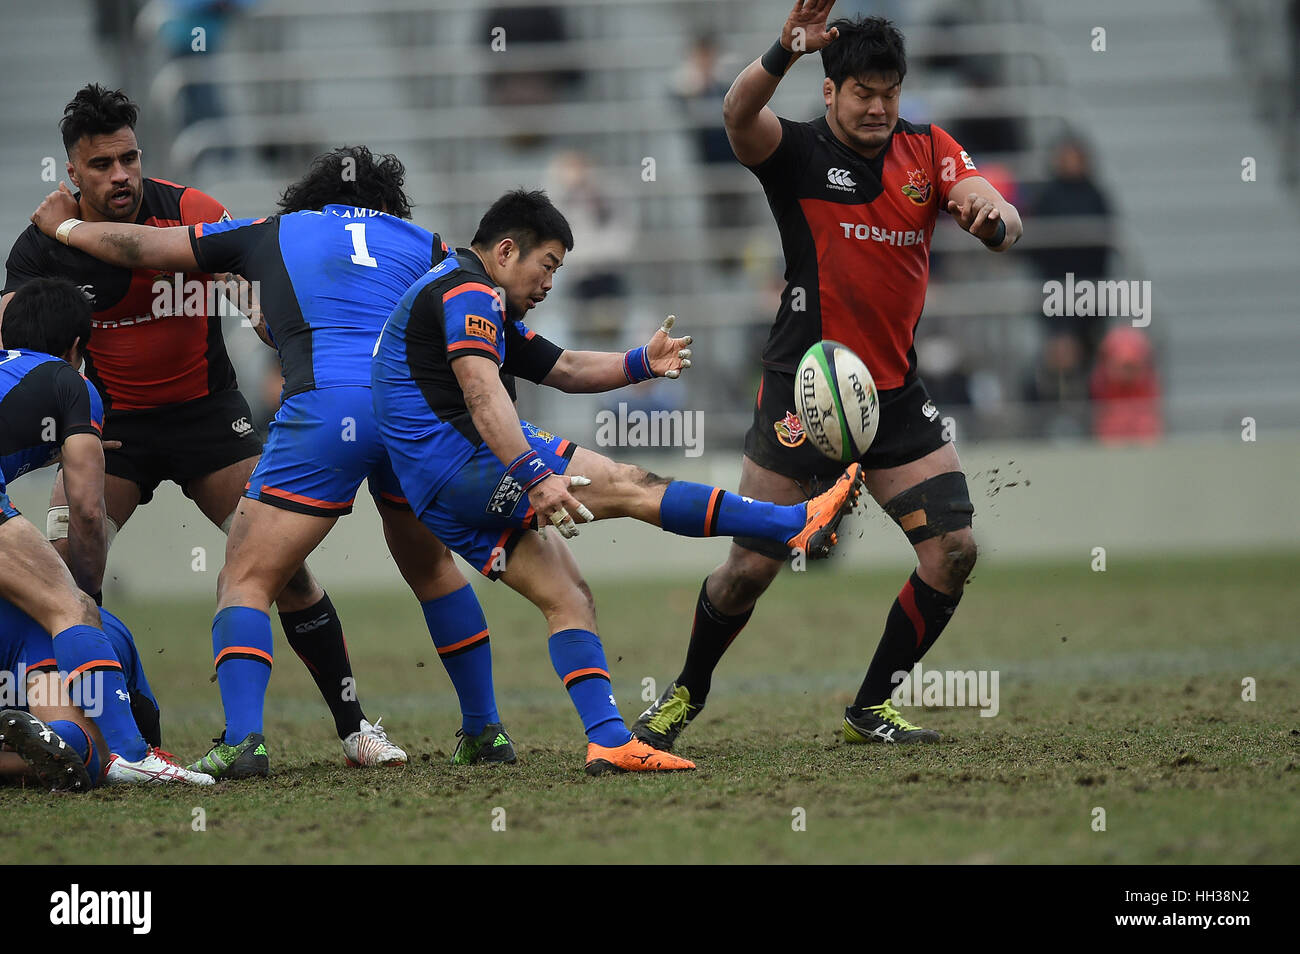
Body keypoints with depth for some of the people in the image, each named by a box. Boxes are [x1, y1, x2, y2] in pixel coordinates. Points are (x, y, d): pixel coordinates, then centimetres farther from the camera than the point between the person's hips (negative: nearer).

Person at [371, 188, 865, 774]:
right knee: (630, 486, -12)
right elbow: (482, 393, -23)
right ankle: (801, 524, -14)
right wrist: (534, 475, -33)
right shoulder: (467, 290, -8)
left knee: (566, 595, 5)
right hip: (463, 458, -11)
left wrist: (641, 363, 11)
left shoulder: (484, 308, 27)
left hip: (439, 497, 11)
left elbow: (563, 369, 28)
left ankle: (608, 741, -8)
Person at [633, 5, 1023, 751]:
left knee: (953, 550, -6)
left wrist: (991, 217, -32)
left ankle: (873, 708, 9)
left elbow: (1005, 227, -7)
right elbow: (739, 114, -28)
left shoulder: (929, 152, 4)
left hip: (896, 395, 4)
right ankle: (687, 695, 22)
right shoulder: (798, 152, -7)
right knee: (753, 565, -4)